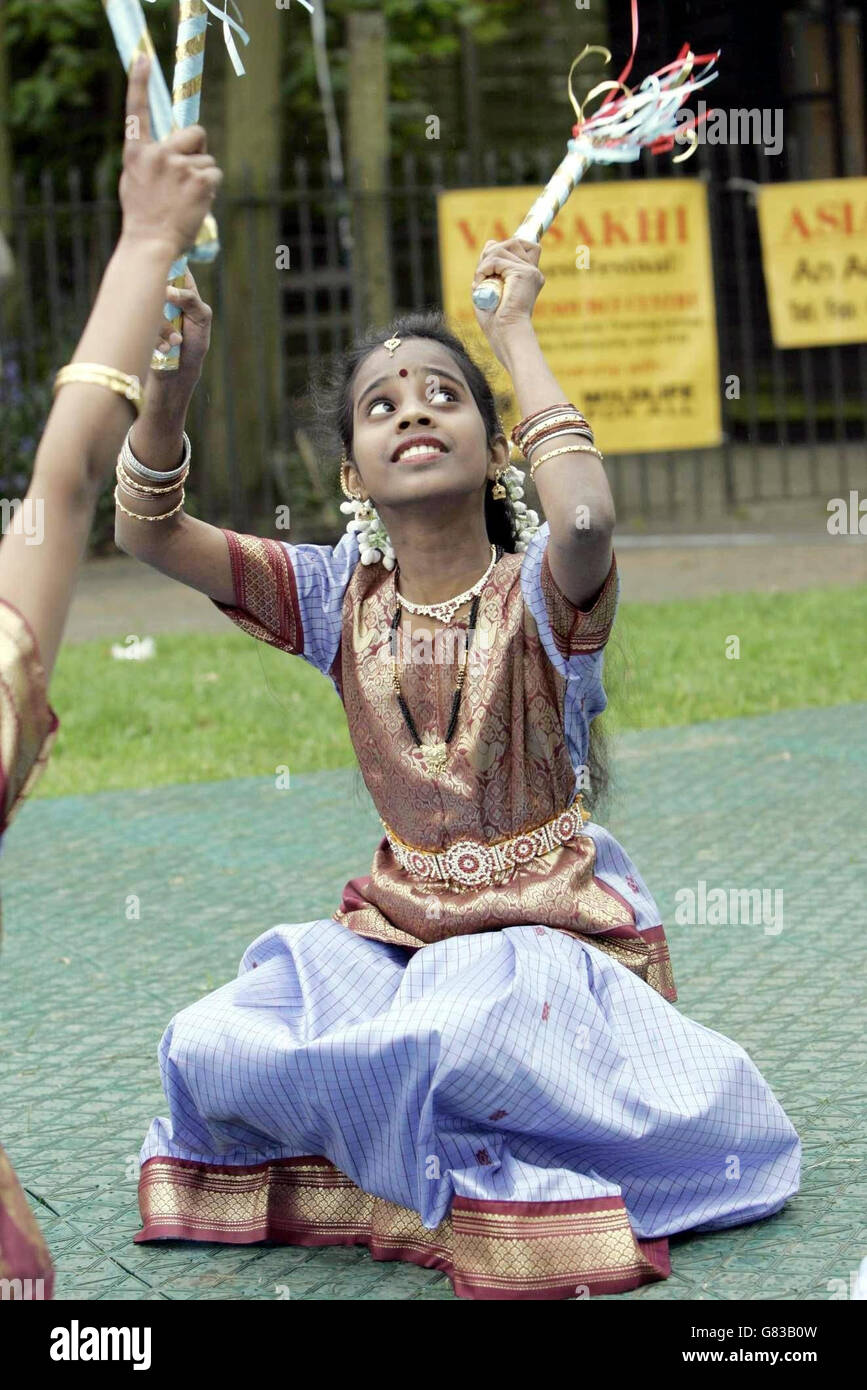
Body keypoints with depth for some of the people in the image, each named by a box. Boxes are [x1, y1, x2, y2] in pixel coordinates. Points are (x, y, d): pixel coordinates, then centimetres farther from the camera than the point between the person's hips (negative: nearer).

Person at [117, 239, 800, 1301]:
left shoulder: (540, 593, -11)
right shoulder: (342, 596, 2)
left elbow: (585, 520, -37)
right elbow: (148, 531, -5)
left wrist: (516, 335, -24)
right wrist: (171, 381, -24)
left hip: (556, 925, -5)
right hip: (402, 924, 5)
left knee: (464, 1028, -40)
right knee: (209, 1050, -20)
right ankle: (484, 1159, -3)